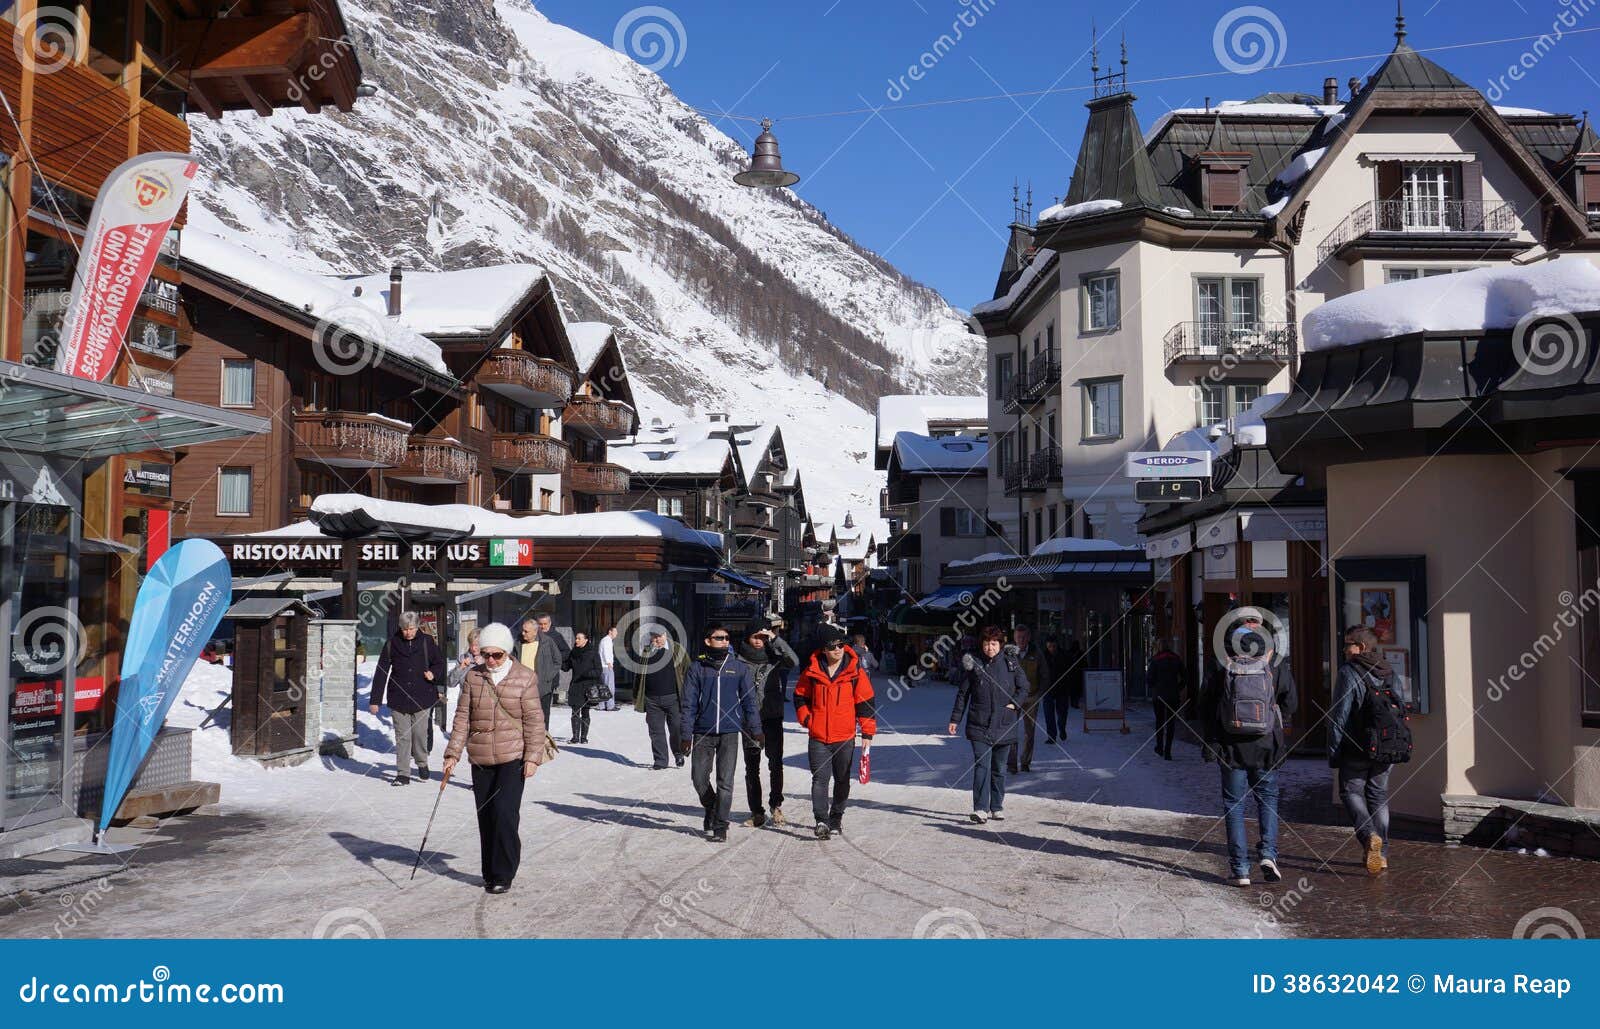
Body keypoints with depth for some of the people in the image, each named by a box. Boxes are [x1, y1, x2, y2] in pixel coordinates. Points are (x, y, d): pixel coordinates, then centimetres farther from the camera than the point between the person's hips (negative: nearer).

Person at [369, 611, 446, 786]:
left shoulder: (427, 642, 0)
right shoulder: (392, 644, 0)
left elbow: (440, 663, 13)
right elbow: (381, 672, 2)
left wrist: (433, 673, -11)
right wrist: (375, 700, -1)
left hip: (421, 698, 0)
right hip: (398, 699, 1)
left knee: (420, 733, 1)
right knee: (402, 737, 2)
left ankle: (422, 763, 28)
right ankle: (403, 774, 8)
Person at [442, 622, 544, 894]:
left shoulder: (524, 678, -3)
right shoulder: (473, 677, 5)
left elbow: (534, 720, -3)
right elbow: (462, 717, 6)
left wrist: (533, 757, -9)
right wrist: (453, 753, 1)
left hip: (513, 758, -3)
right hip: (480, 760, 4)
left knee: (505, 812, -13)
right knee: (485, 816, 8)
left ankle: (503, 874, -1)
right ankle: (490, 872, 22)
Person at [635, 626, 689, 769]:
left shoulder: (677, 650, 2)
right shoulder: (645, 652, 8)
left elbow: (687, 671, 3)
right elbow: (638, 675, 13)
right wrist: (637, 698, 11)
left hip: (673, 698, -2)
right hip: (652, 699, 2)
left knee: (677, 729, -1)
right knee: (656, 731, 5)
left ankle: (678, 753, 23)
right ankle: (660, 760, 16)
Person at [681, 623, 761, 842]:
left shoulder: (739, 667, 5)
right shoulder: (697, 668, 3)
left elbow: (749, 700, 8)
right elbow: (689, 704, 3)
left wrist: (755, 730, 2)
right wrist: (686, 735, -2)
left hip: (729, 733, 0)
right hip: (703, 733, 0)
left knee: (725, 781, -4)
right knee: (699, 777, 2)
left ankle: (720, 827, 6)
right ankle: (711, 810, 31)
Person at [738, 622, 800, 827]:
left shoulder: (774, 658, 3)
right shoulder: (740, 661, 2)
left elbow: (794, 661, -15)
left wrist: (775, 639, -15)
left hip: (773, 719, 0)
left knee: (776, 764, -3)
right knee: (752, 767, 5)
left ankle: (776, 805, 12)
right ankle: (756, 812, 12)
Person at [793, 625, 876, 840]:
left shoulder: (855, 671, -4)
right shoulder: (812, 671, -2)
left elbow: (865, 701, 1)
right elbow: (800, 696, 13)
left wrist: (867, 731, -2)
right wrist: (806, 719, 0)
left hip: (845, 737, 1)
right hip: (818, 737, -1)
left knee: (842, 781, 12)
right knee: (820, 779, -10)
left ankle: (836, 818, 27)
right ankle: (821, 821, -14)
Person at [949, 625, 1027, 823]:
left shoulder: (1011, 662, 1)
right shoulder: (973, 664, 0)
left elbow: (1024, 687, 11)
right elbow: (963, 693, 6)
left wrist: (1014, 704, -4)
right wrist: (955, 719, 4)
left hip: (1004, 725, 2)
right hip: (979, 725, -2)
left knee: (999, 768, 11)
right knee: (981, 765, -13)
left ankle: (997, 808, 22)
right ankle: (980, 809, -14)